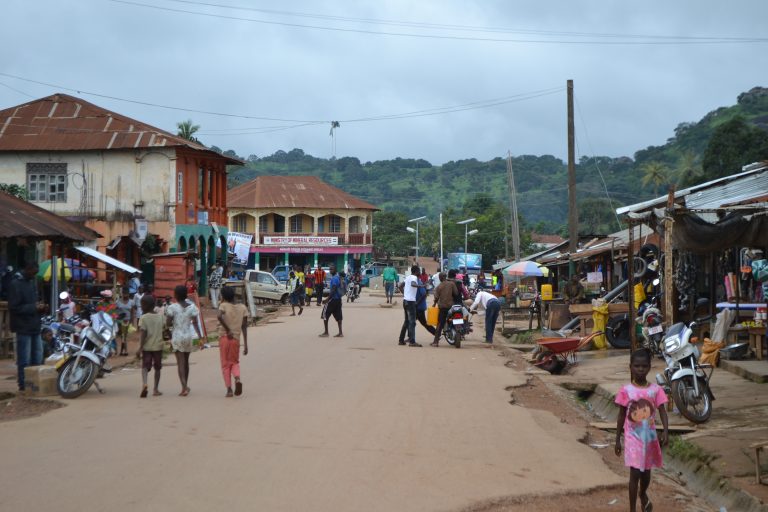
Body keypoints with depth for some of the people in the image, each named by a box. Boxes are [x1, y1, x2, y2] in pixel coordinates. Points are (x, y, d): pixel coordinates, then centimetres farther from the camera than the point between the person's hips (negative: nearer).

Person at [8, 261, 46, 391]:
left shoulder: (33, 283, 15)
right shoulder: (15, 284, -10)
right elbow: (14, 308, -15)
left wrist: (40, 307, 2)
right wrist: (34, 308, -18)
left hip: (35, 326, 8)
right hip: (23, 327, -8)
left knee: (37, 358, 11)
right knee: (24, 360, -4)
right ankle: (23, 385, 2)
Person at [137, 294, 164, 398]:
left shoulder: (143, 318, -8)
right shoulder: (160, 317, 3)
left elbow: (143, 334, -14)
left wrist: (140, 348, -13)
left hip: (147, 346, -3)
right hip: (158, 346, 3)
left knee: (145, 366, 2)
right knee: (157, 368, 14)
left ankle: (144, 383, -25)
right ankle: (156, 389, 14)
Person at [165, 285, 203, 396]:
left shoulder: (172, 307, -9)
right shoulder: (192, 307, 1)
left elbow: (168, 323, -11)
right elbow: (195, 324, -3)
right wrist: (200, 338, -2)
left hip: (177, 337, -4)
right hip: (188, 336, 4)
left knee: (180, 362, -5)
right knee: (186, 362, 17)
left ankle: (184, 387, -20)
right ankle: (185, 386, 27)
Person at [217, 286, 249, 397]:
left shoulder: (224, 306, -4)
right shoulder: (242, 308, 4)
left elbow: (219, 316, -27)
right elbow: (244, 327, 1)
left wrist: (228, 330, -17)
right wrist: (245, 344, 1)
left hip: (224, 338, -2)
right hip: (236, 339, 2)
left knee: (225, 365, 8)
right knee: (234, 362, 20)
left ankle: (229, 389, 1)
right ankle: (237, 379, -8)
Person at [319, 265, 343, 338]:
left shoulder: (334, 278, -16)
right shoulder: (338, 277, 14)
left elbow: (333, 290, -23)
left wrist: (327, 299, -24)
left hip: (333, 299, -9)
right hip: (338, 299, 9)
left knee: (325, 314, -1)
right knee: (338, 316, 7)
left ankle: (326, 332, 0)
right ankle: (340, 333, 4)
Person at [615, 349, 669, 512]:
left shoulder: (656, 389, -4)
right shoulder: (625, 390, -8)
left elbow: (662, 412, -7)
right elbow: (621, 416, -2)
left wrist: (665, 432, -22)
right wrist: (618, 440, 0)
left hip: (650, 436, 3)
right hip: (633, 437, -3)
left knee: (646, 471, 20)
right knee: (635, 473, -7)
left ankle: (643, 494, 49)